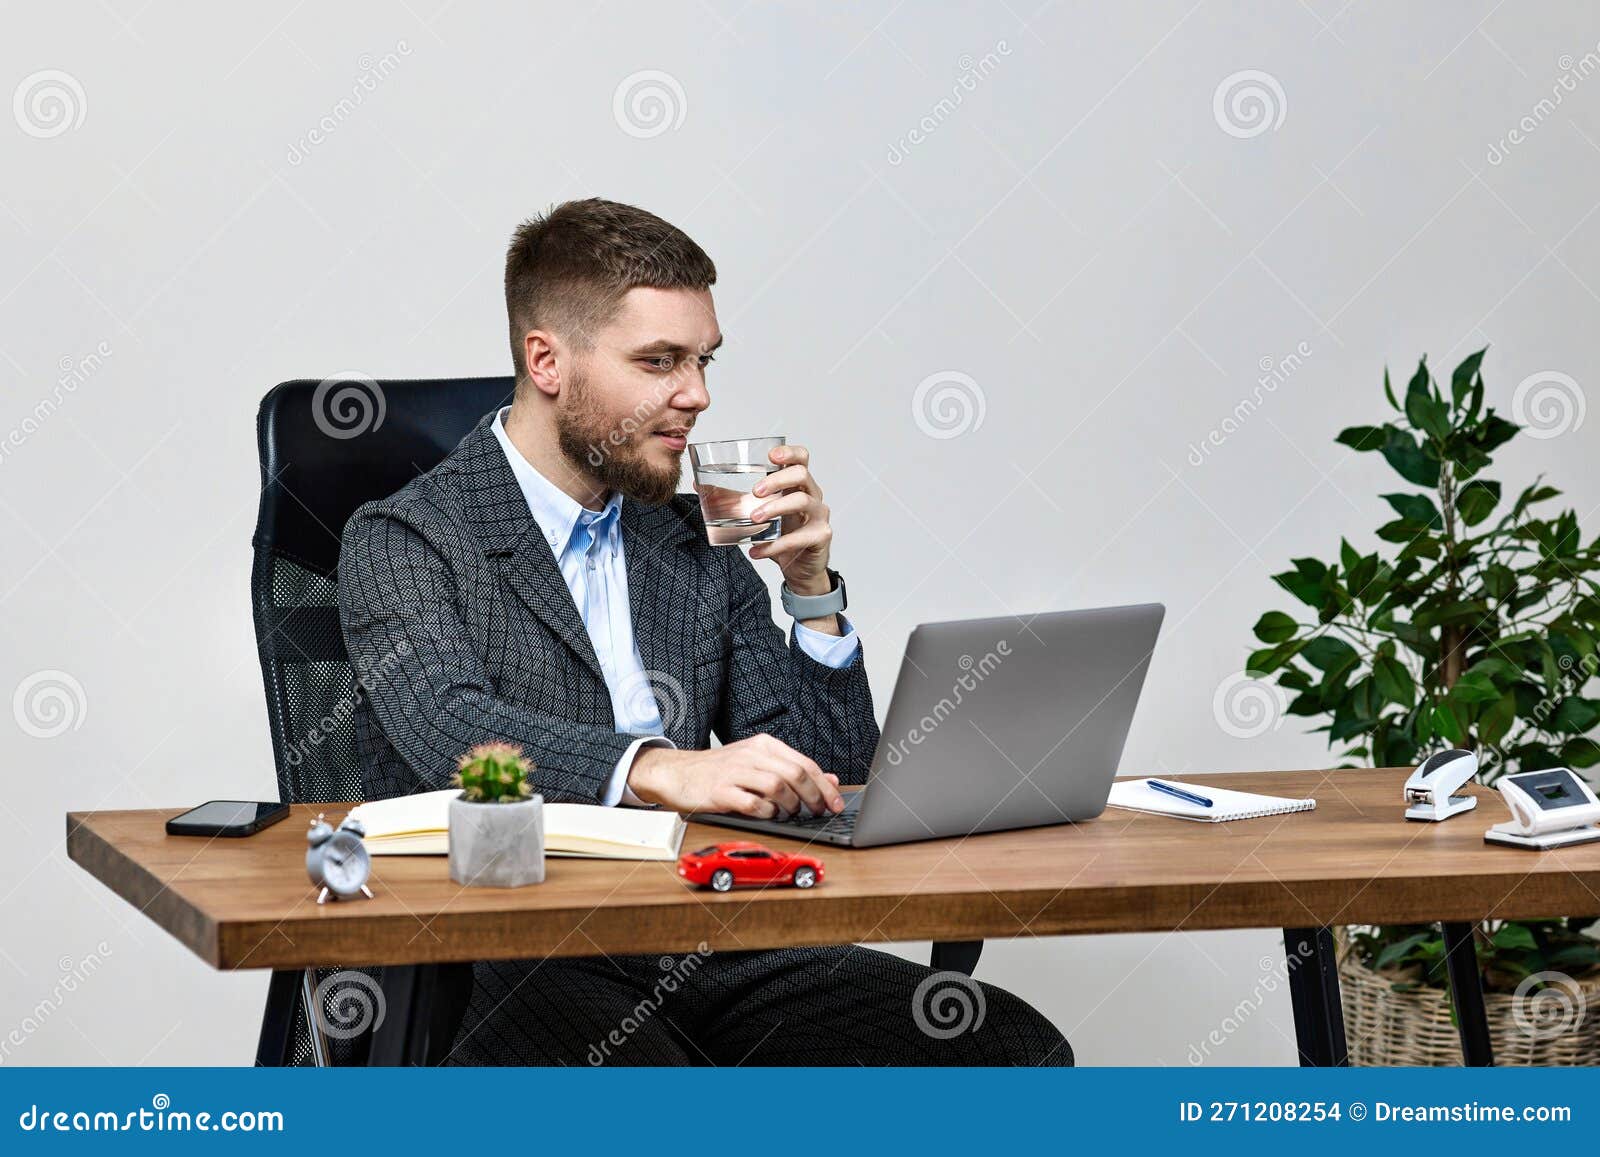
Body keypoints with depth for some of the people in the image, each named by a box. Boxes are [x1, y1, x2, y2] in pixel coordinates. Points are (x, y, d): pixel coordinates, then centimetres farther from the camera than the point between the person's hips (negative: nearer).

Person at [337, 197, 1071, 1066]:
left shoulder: (700, 545, 19)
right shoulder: (405, 540, 2)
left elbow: (820, 781, 18)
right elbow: (454, 732, -19)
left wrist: (813, 586, 4)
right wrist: (664, 771, -35)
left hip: (711, 952, 6)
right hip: (509, 972, -6)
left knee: (1013, 1051, -16)